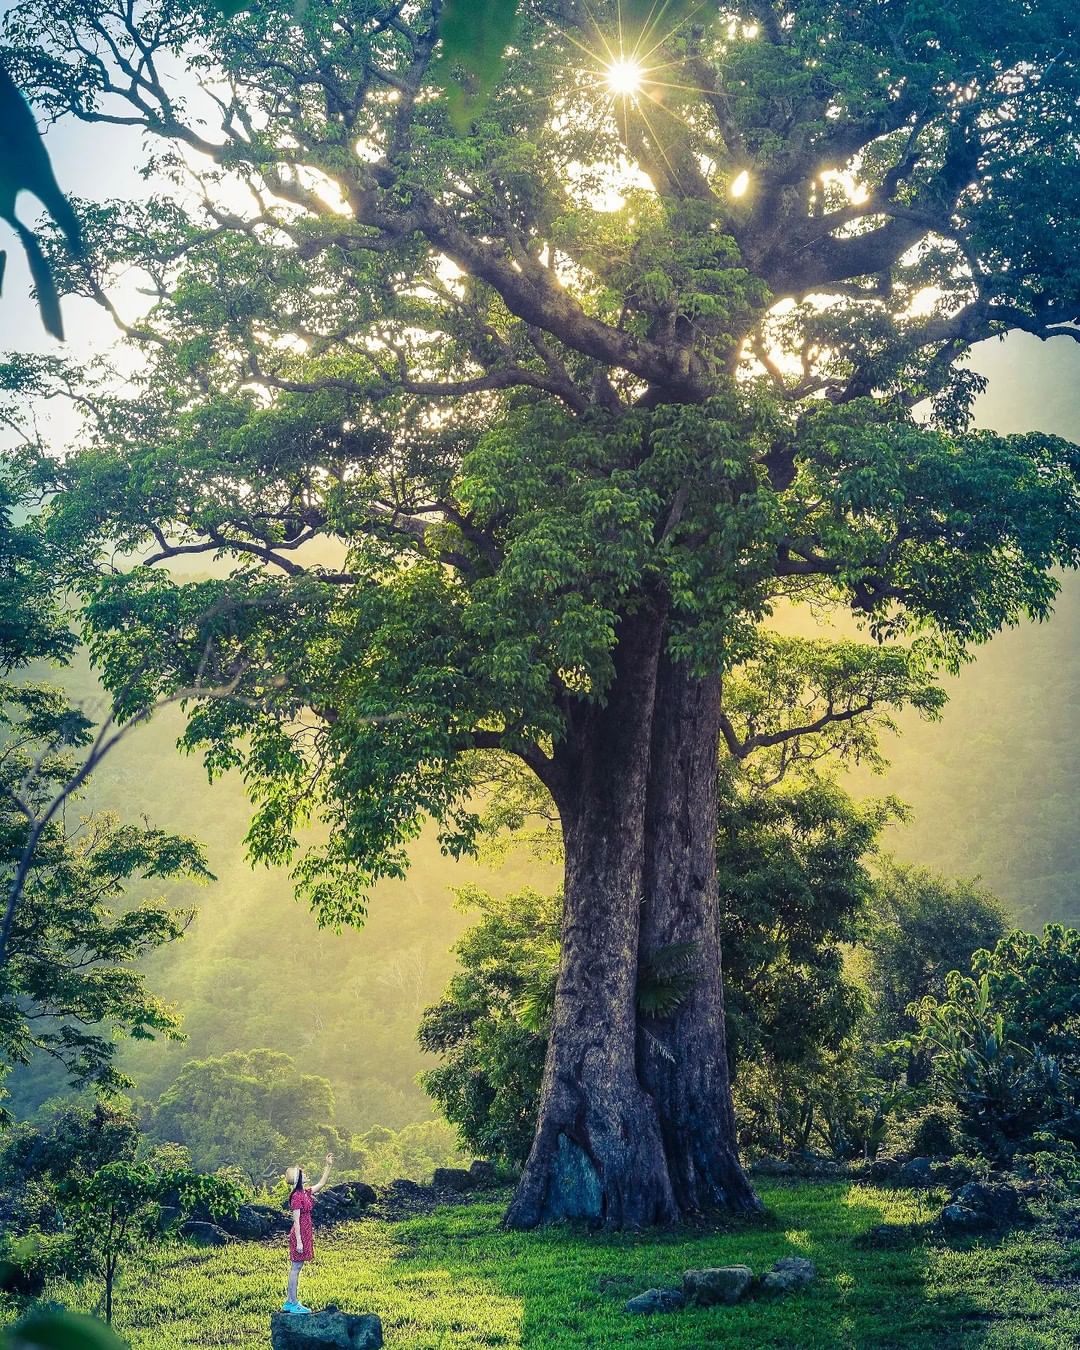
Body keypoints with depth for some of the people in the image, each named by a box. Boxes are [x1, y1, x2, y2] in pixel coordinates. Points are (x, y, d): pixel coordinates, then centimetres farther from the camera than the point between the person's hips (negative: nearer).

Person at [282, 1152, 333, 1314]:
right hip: (300, 1235, -10)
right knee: (296, 1267, -4)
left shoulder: (305, 1192, 10)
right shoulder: (297, 1196, -17)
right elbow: (296, 1220, -19)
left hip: (304, 1234, 10)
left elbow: (321, 1184, 22)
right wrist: (298, 1241, -20)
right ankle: (293, 1303, 0)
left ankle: (289, 1301, 18)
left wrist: (328, 1166, 17)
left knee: (295, 1267, 12)